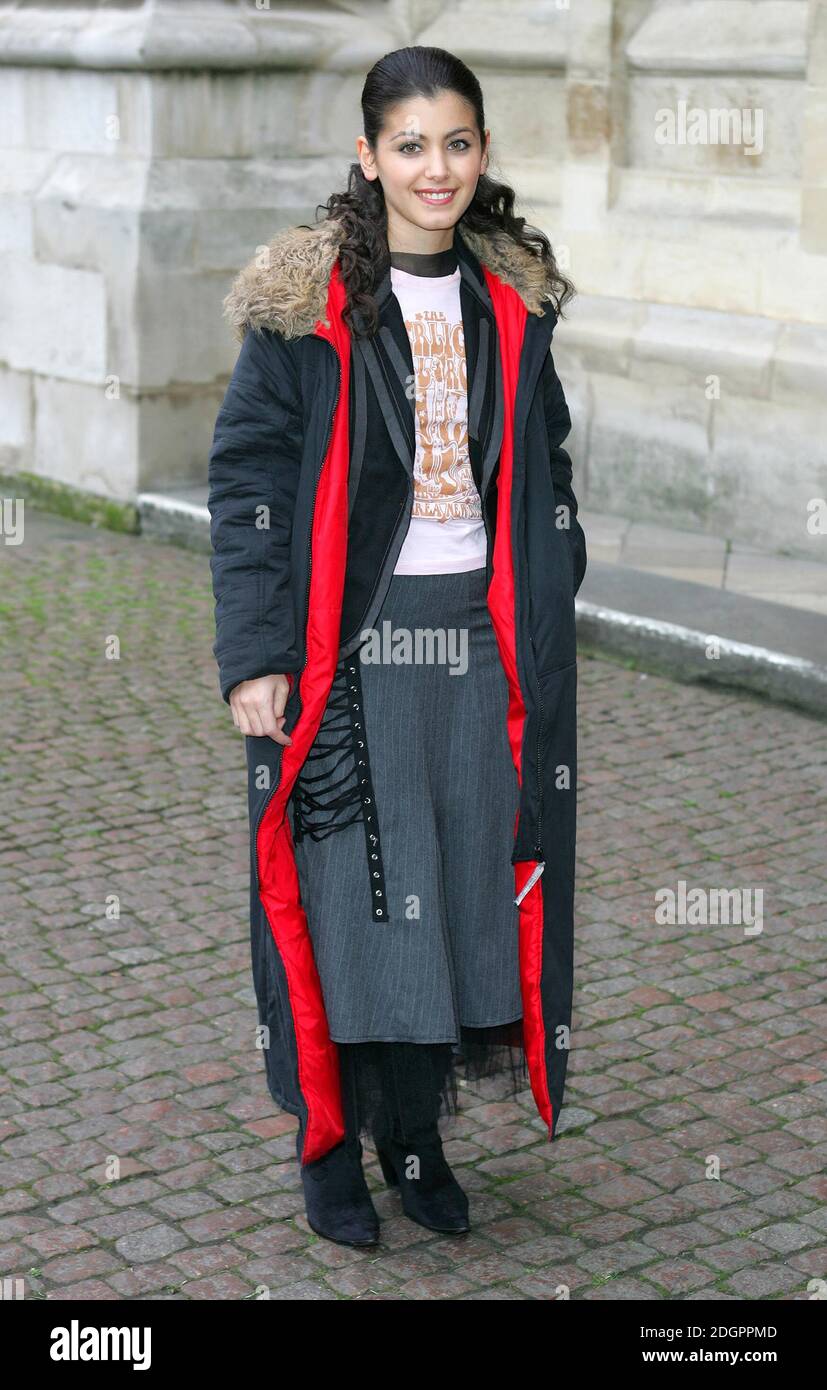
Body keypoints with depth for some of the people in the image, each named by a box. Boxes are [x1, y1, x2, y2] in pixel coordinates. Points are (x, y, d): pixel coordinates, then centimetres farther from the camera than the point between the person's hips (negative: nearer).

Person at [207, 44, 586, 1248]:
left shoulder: (513, 299, 8)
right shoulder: (306, 300, -5)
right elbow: (246, 474, -6)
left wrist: (548, 624, 8)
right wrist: (252, 654, -12)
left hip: (481, 643, 4)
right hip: (348, 646, -4)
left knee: (466, 890, 8)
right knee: (347, 893, 0)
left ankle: (417, 1132, 25)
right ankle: (330, 1147, 19)